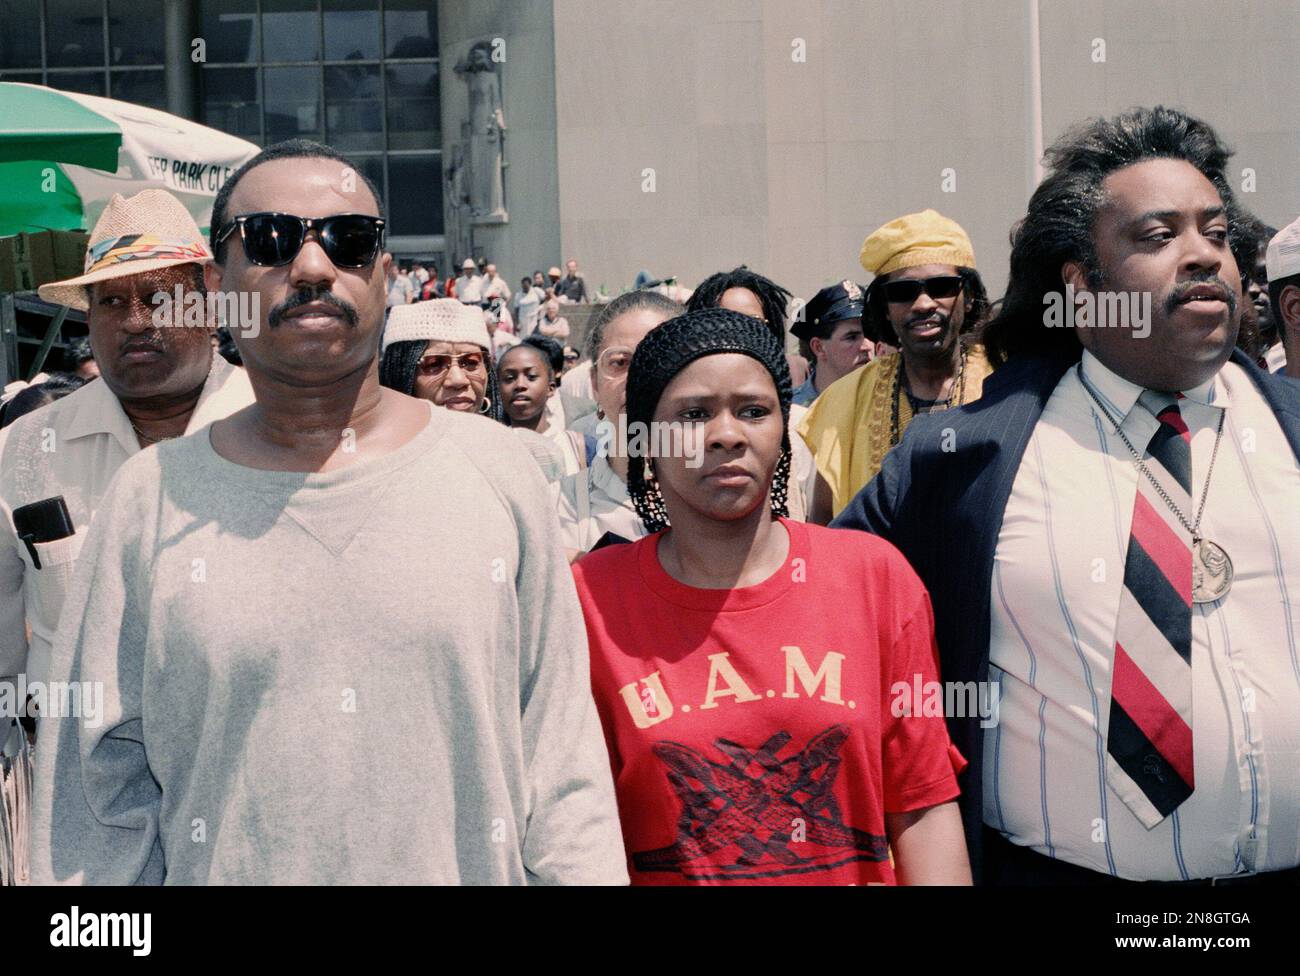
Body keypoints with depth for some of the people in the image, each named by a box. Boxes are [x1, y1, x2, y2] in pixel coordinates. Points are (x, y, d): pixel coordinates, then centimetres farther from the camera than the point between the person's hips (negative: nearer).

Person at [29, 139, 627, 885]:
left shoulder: (495, 470, -3)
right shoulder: (155, 497, -3)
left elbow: (563, 755, -3)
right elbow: (103, 782, -1)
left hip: (476, 868, 0)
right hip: (224, 871, 0)